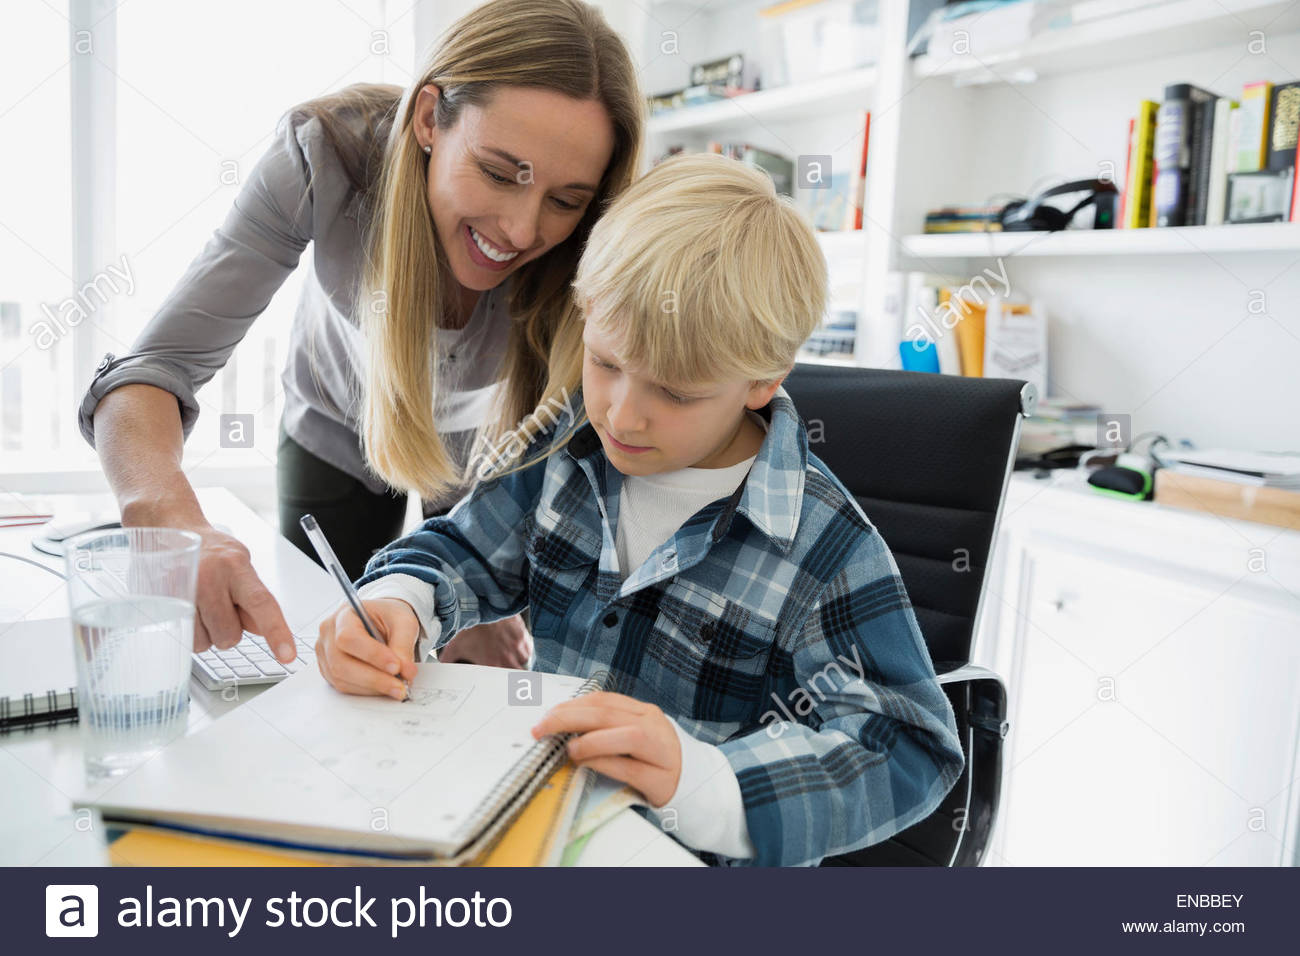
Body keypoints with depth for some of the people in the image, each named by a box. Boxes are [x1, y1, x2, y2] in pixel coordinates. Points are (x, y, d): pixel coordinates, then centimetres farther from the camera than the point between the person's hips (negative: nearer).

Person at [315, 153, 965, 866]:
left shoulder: (825, 546, -17)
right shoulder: (570, 448, -1)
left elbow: (908, 751, -20)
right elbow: (463, 552, 10)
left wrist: (700, 783, -34)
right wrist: (397, 604, -14)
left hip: (696, 854, -3)